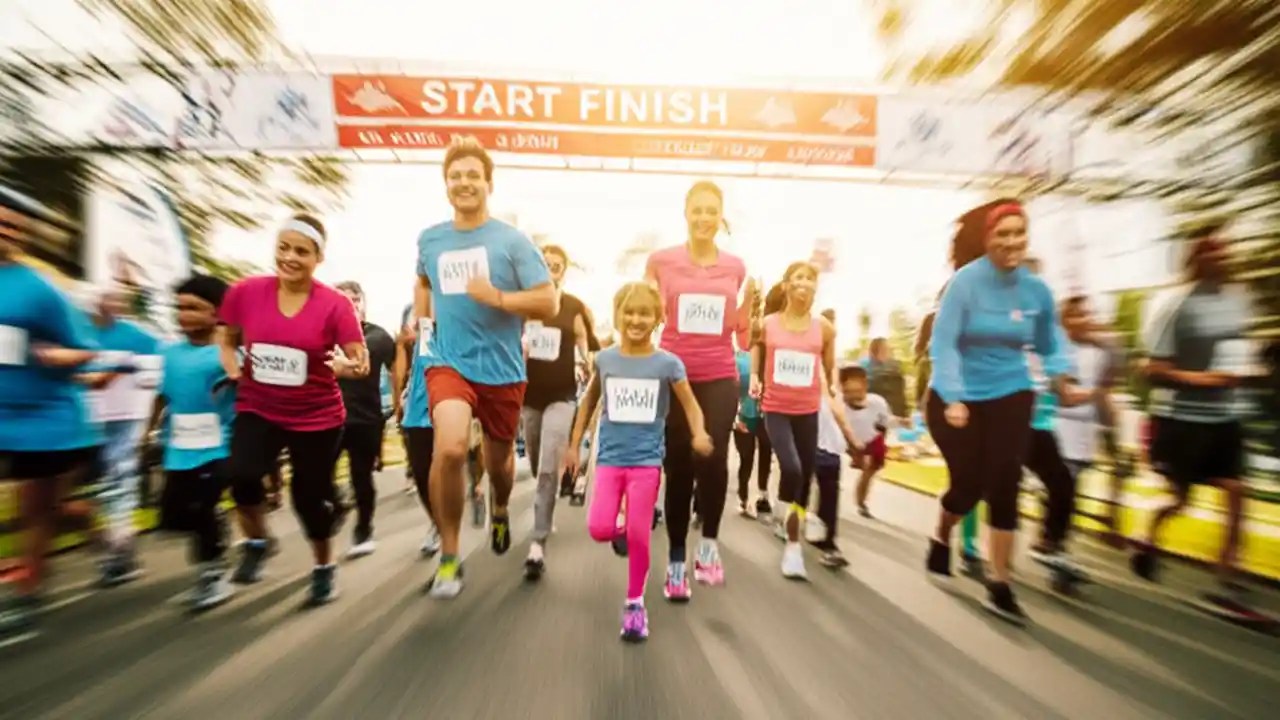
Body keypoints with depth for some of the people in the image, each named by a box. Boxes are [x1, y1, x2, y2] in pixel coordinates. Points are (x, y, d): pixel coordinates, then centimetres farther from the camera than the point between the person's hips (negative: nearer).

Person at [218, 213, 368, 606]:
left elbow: (361, 361, -14)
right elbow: (228, 339, 13)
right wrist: (232, 367, -7)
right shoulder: (245, 292, -5)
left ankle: (324, 567, 35)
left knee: (309, 497, 6)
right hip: (258, 408, 2)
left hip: (317, 416, -2)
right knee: (242, 474, -25)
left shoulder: (336, 304, -13)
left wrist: (350, 366, -37)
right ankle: (256, 542, 8)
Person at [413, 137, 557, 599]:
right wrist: (418, 323, 16)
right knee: (450, 448, -24)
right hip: (447, 362, 1)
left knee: (498, 459, 15)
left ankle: (500, 510, 53)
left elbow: (549, 304, -10)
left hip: (502, 368, -1)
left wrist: (496, 297, -21)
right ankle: (449, 557, -1)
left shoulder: (512, 240, -6)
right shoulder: (429, 240, 5)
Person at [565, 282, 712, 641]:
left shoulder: (668, 363, -5)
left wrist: (699, 434, -22)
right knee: (599, 529, -9)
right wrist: (574, 445, 14)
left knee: (639, 534, 0)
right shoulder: (604, 359, 1)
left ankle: (635, 603, 23)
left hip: (647, 458, -1)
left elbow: (690, 406, -1)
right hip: (610, 456, 2)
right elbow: (589, 402, 13)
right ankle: (623, 532, 28)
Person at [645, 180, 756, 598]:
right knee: (678, 468, 5)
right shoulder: (661, 261, 1)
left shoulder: (735, 267, 6)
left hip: (720, 378, 1)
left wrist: (749, 300, -6)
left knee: (713, 458, -17)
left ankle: (709, 544, 11)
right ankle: (676, 562, 22)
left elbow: (741, 334, 10)